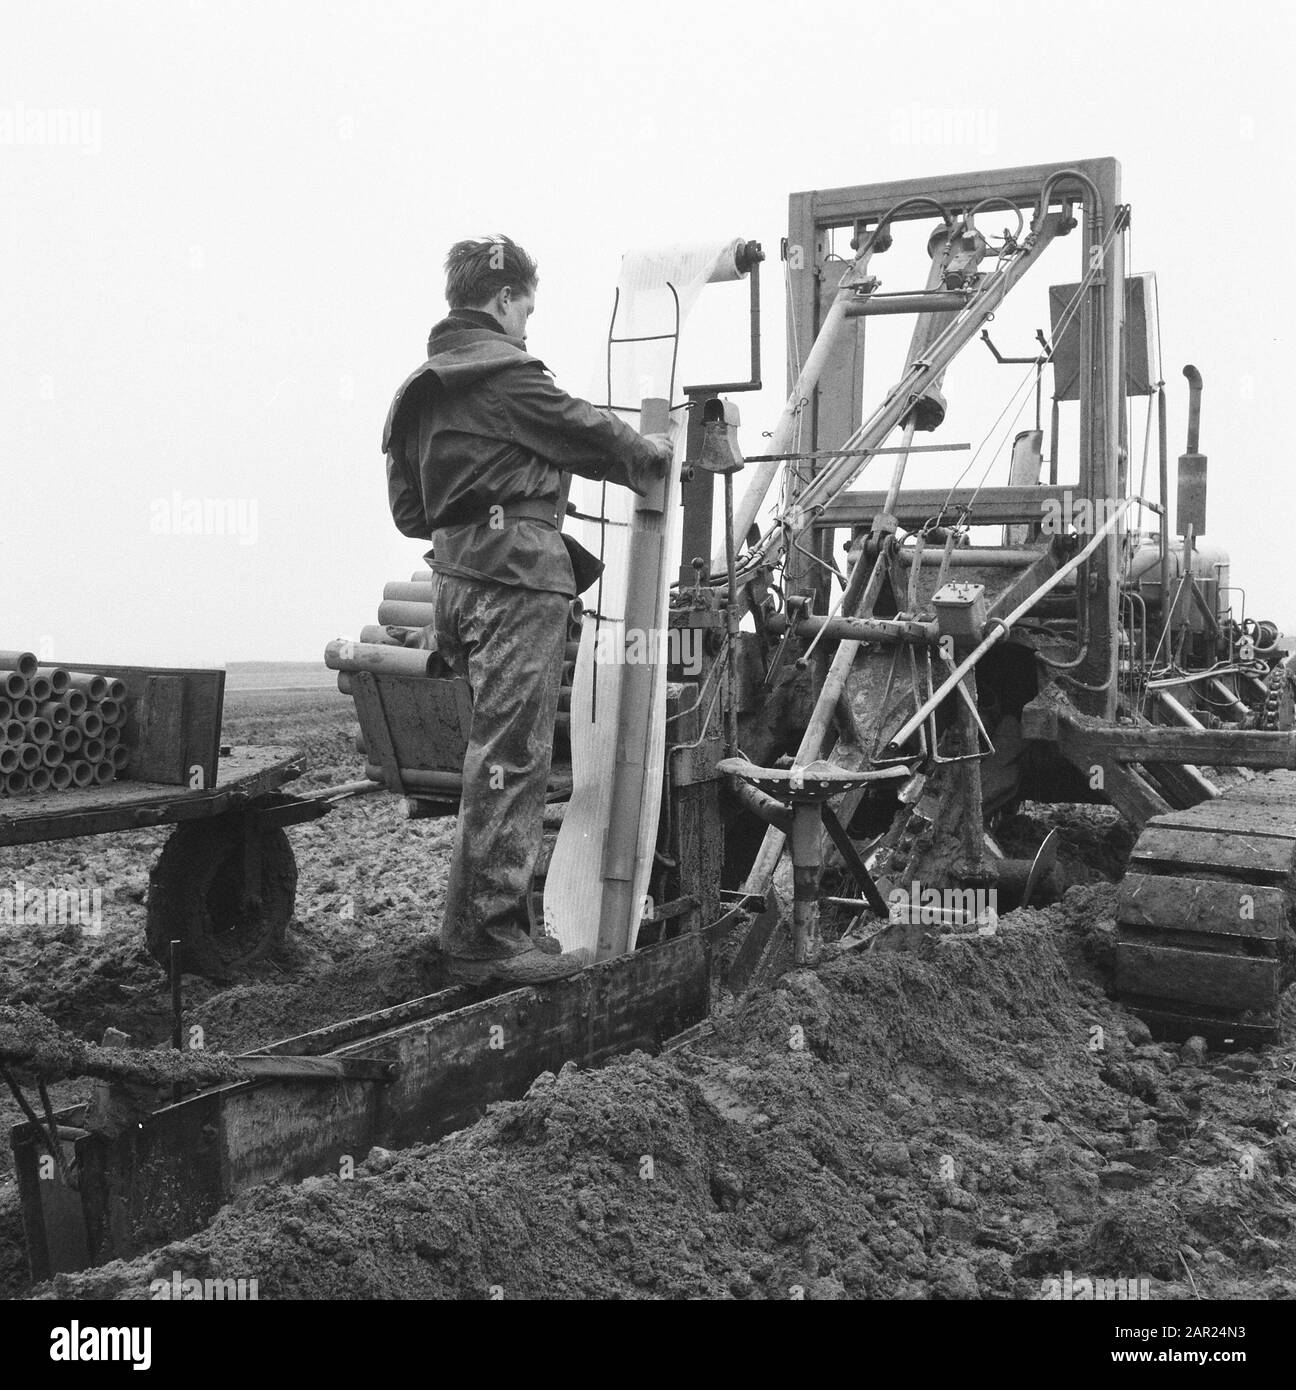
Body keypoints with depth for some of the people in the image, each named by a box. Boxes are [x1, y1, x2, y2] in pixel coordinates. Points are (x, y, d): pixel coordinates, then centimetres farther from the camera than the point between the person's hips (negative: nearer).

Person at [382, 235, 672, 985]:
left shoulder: (420, 391, 20)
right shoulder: (507, 372, -7)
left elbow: (409, 509, 22)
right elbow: (590, 433, -1)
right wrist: (655, 453, 17)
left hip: (456, 578, 9)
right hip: (517, 576, -9)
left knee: (498, 753, 14)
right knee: (510, 759, -7)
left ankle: (475, 924, 19)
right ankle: (490, 941, -4)